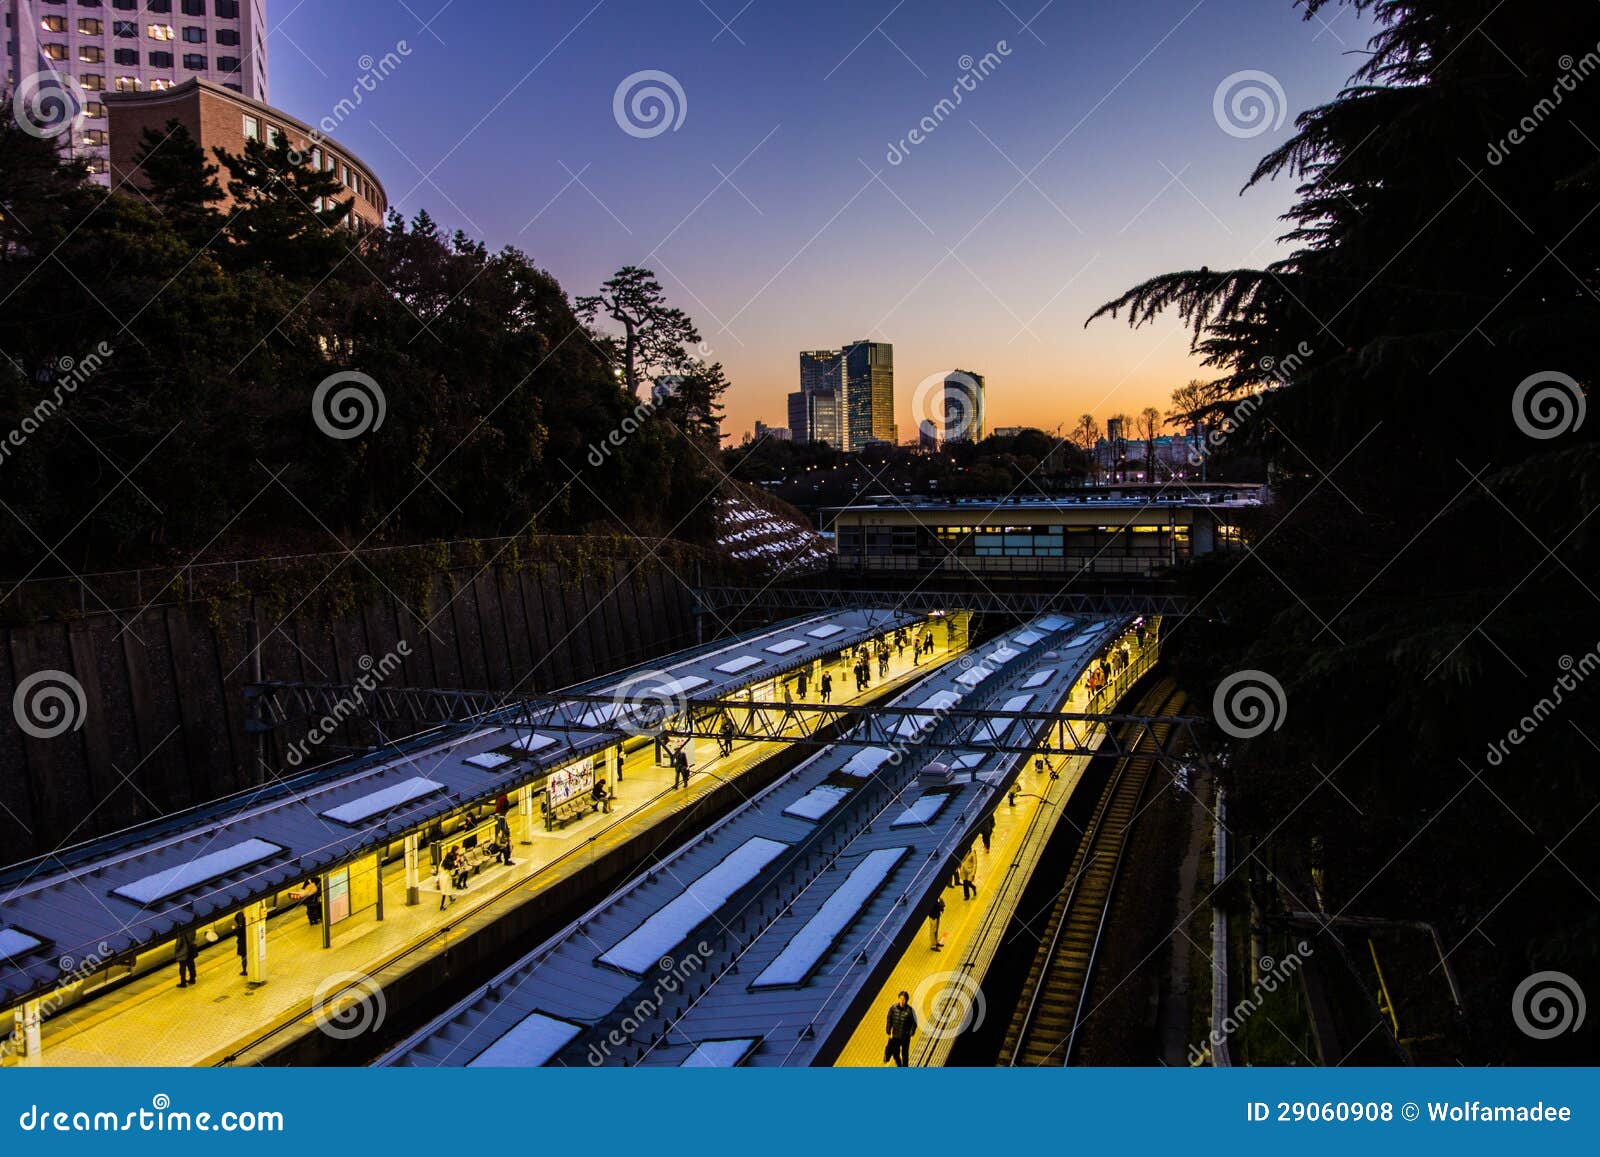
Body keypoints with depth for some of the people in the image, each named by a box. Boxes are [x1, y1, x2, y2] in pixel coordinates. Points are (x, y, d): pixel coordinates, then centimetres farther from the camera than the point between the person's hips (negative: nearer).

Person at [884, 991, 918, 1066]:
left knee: (905, 1054, 11)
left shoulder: (910, 1010, -17)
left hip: (905, 1037, -3)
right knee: (895, 1053, 15)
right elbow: (889, 1021, 1)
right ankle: (899, 1066, 43)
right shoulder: (893, 1008, -10)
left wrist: (910, 1033, -8)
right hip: (895, 1036, 3)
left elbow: (914, 1023, -6)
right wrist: (888, 1032, 0)